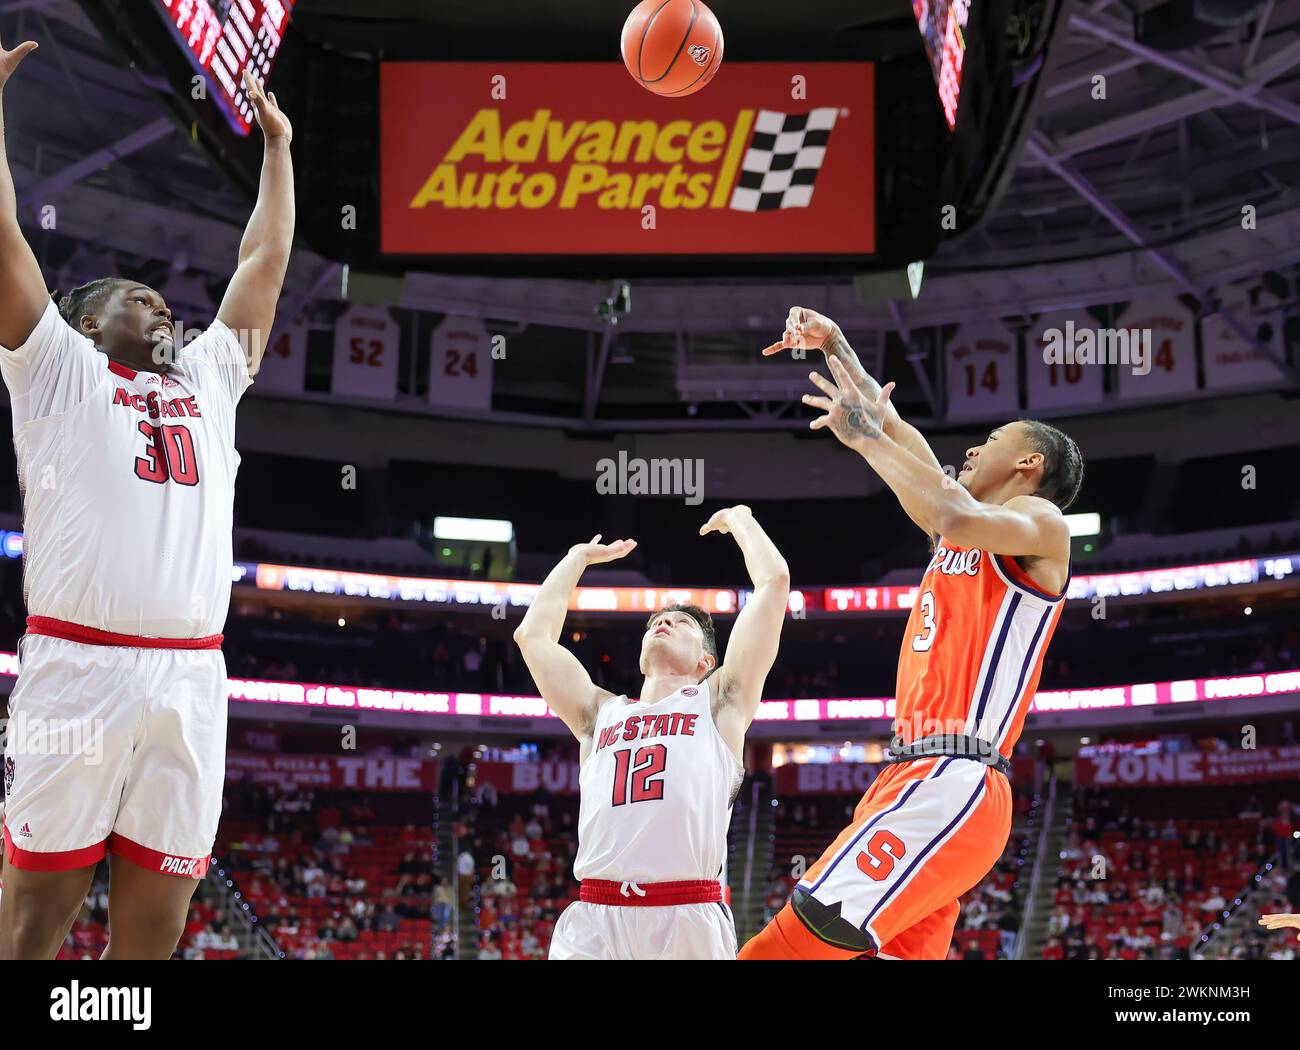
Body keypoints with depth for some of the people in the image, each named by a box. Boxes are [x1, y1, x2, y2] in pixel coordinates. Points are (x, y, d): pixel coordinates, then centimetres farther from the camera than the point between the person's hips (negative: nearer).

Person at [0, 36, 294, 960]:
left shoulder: (208, 380, 26)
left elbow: (265, 263, 32)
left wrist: (277, 142, 38)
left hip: (192, 682, 5)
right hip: (79, 668, -5)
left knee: (152, 936, 4)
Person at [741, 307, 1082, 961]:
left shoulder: (1042, 524, 2)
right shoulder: (961, 530, 27)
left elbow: (957, 518, -20)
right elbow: (896, 435, 37)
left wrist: (863, 435, -12)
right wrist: (837, 347, 37)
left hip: (952, 784, -8)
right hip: (913, 778, 8)